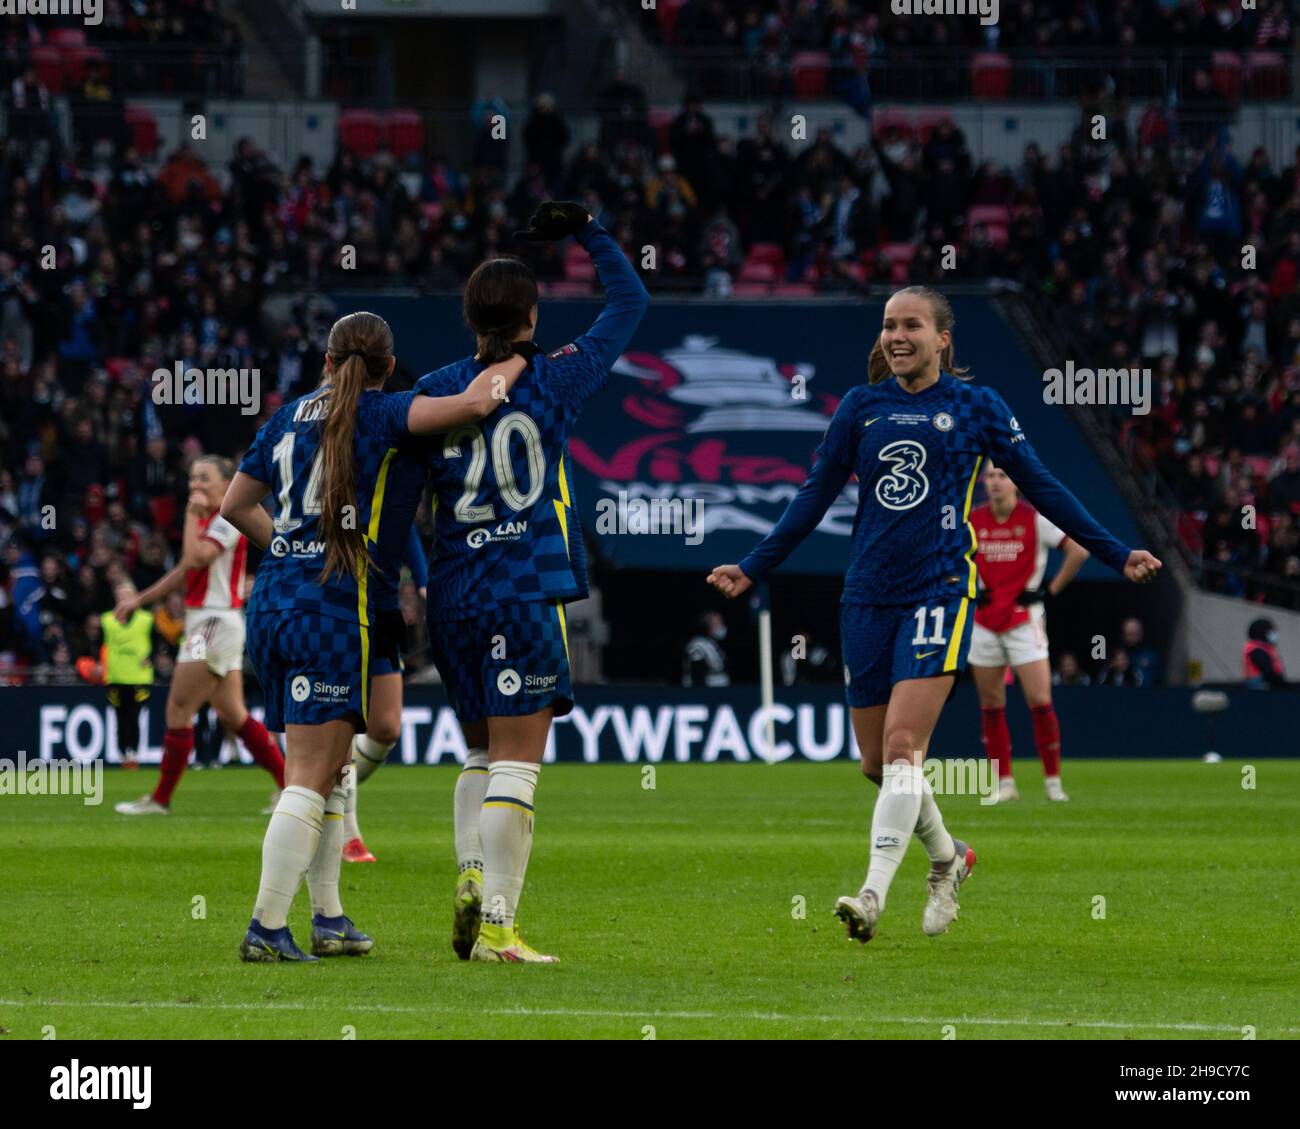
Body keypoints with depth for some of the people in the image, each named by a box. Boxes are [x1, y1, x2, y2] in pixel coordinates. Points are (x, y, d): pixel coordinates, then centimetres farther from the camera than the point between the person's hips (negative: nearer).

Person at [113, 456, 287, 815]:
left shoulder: (228, 519, -12)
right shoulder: (209, 520, 16)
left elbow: (195, 558, -26)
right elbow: (186, 571, 26)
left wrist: (192, 516, -13)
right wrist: (139, 600, 27)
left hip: (217, 621, -10)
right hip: (205, 622, 10)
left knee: (178, 710, -6)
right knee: (232, 714, 7)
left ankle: (160, 799, 1)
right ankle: (292, 787, 7)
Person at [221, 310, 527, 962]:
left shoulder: (288, 418, 13)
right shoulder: (383, 416, -7)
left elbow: (236, 506, 21)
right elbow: (475, 402, -20)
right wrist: (513, 363, -1)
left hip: (274, 599, 7)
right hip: (339, 609, -7)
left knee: (326, 773, 16)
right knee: (311, 780, -6)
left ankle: (328, 920, 18)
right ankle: (266, 928, -11)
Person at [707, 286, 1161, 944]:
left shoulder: (975, 406, 2)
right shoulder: (861, 406, 9)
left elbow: (1039, 486, 9)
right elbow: (815, 495, 16)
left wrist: (1114, 555, 9)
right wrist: (753, 569, 14)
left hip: (939, 593, -4)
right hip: (868, 596, 4)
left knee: (902, 747, -17)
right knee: (877, 762, 7)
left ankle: (873, 895, -21)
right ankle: (946, 857, 32)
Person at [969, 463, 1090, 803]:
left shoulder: (1035, 519, -6)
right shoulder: (972, 520, 4)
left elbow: (1078, 551, -6)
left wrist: (1050, 590, -8)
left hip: (1025, 620, -3)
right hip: (983, 622, 3)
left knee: (1040, 702, -11)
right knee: (991, 707, 3)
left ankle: (1053, 780, -2)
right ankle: (1004, 782, 10)